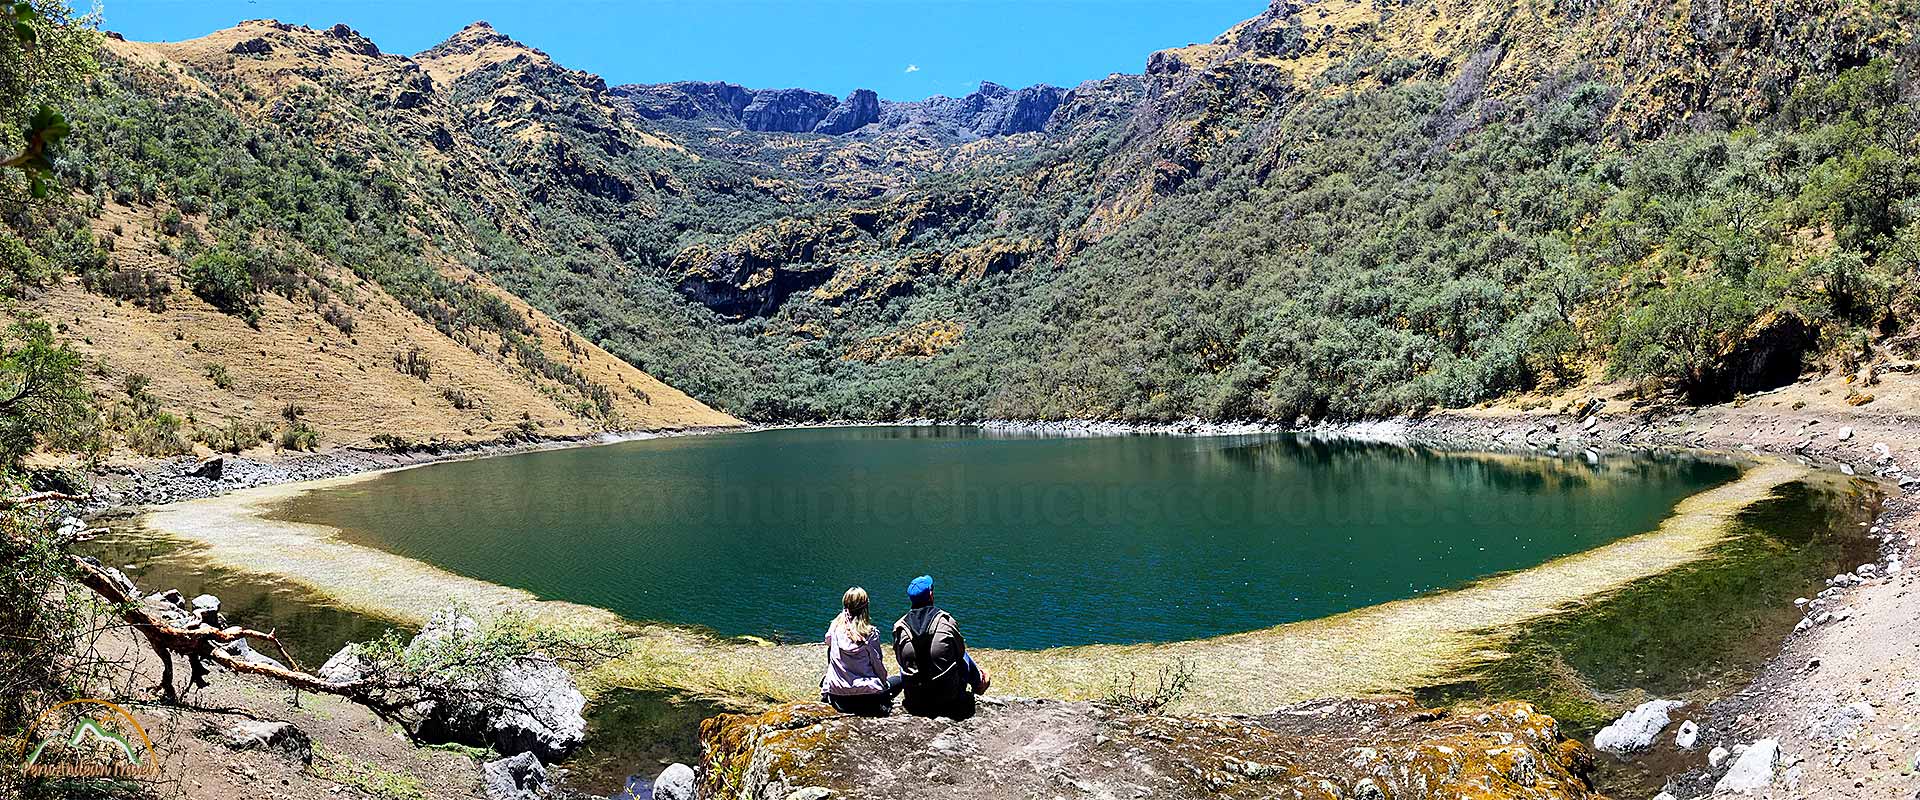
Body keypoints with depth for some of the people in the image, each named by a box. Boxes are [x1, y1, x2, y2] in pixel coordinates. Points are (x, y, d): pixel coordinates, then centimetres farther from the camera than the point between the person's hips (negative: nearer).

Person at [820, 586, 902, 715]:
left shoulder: (834, 627, -6)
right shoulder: (870, 633, -15)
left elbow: (828, 642, 16)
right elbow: (878, 664, -6)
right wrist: (884, 682, 12)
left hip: (837, 692, 2)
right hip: (865, 693, -2)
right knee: (898, 680, 22)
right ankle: (881, 704, 3)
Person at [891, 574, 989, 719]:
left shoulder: (899, 627, -8)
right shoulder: (946, 621, -13)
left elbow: (901, 660, 5)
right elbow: (960, 651, 1)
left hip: (914, 699, 1)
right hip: (948, 695, -1)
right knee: (964, 658, 26)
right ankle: (980, 681, 55)